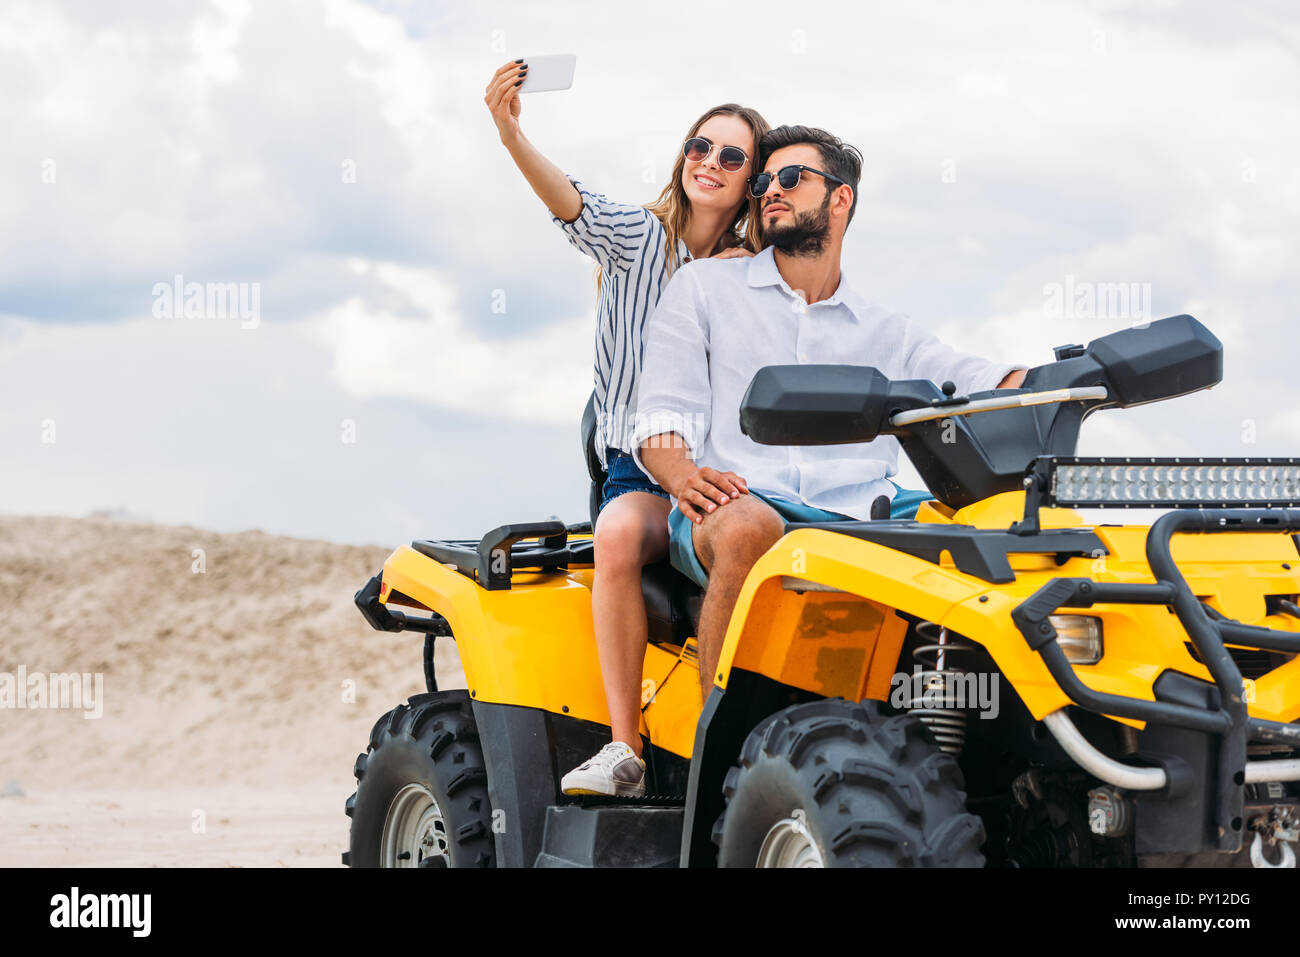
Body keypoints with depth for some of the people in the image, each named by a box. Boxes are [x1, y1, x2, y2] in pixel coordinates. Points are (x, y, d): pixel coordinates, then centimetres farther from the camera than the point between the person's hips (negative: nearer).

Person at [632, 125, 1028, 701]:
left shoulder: (887, 335, 28)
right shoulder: (704, 290, 20)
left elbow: (991, 386, 15)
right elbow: (663, 416, 9)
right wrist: (686, 479, -15)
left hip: (856, 523, 3)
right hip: (740, 500, -3)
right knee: (745, 525, -40)